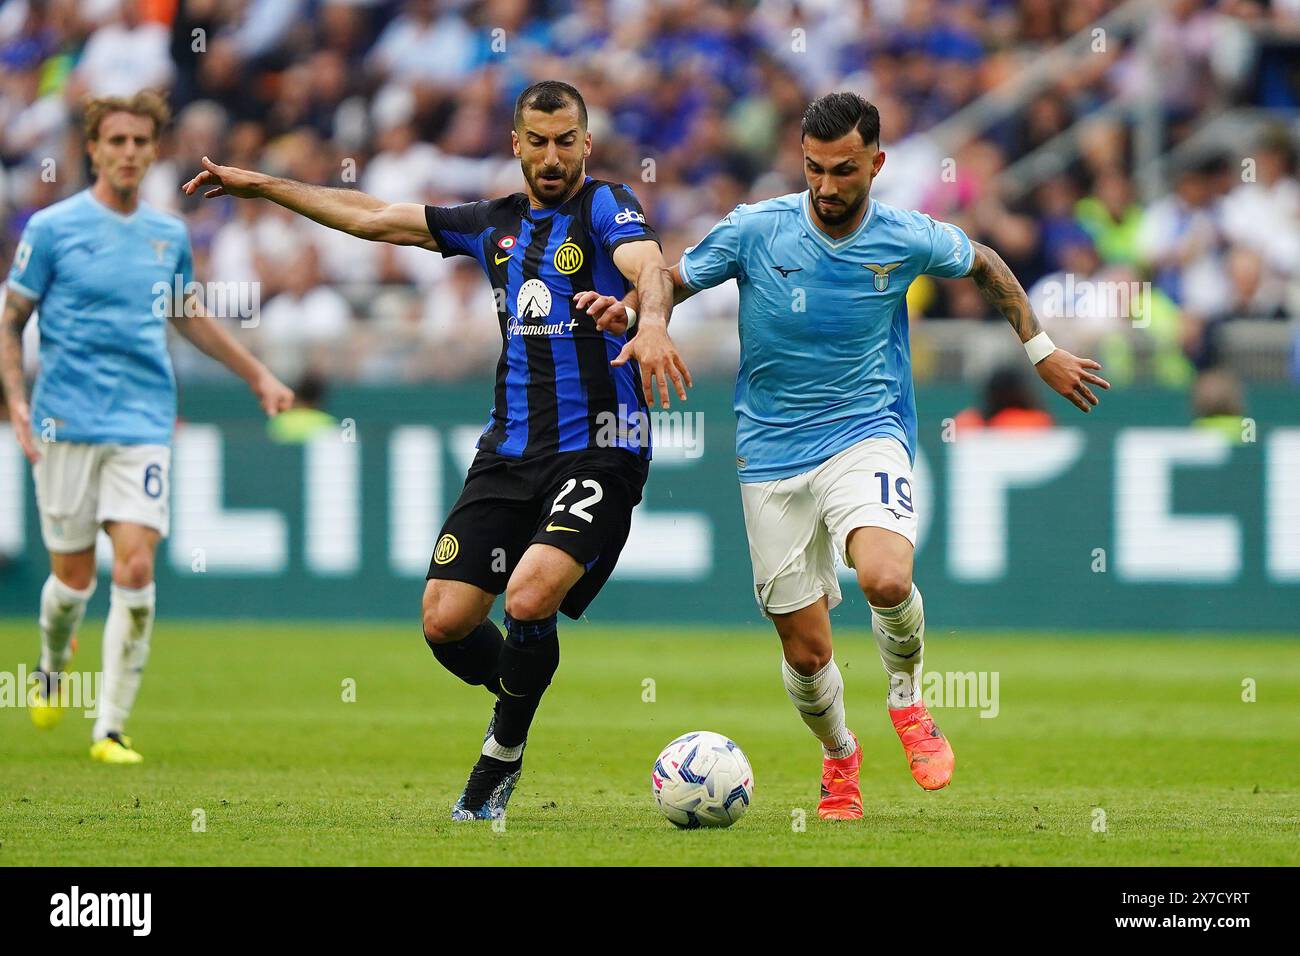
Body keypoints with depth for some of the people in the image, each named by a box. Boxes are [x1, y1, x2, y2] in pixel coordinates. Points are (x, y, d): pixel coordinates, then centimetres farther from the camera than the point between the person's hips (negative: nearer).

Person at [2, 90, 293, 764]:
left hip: (144, 424, 2)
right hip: (68, 423, -2)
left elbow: (189, 316, 27)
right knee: (73, 575, 3)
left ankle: (111, 727, -7)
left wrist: (257, 375, 28)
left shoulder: (170, 235, 10)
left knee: (136, 567, -12)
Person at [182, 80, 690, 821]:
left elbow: (650, 266, -25)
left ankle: (503, 754, 0)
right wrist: (258, 184, 26)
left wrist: (651, 322, -48)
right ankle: (521, 694, 28)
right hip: (510, 449, 6)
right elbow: (375, 218, 23)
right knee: (446, 621, -4)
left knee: (530, 598, -25)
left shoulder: (606, 206, -4)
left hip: (599, 450, -6)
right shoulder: (495, 225, 14)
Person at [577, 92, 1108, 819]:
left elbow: (986, 265, 14)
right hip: (773, 453, 1)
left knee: (886, 578, -31)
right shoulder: (754, 231, -10)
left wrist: (1043, 350, 17)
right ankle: (840, 755, 35)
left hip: (867, 435, -1)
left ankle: (909, 701, 1)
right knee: (807, 651, 2)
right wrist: (629, 308, -19)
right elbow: (675, 281, 3)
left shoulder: (908, 240, -7)